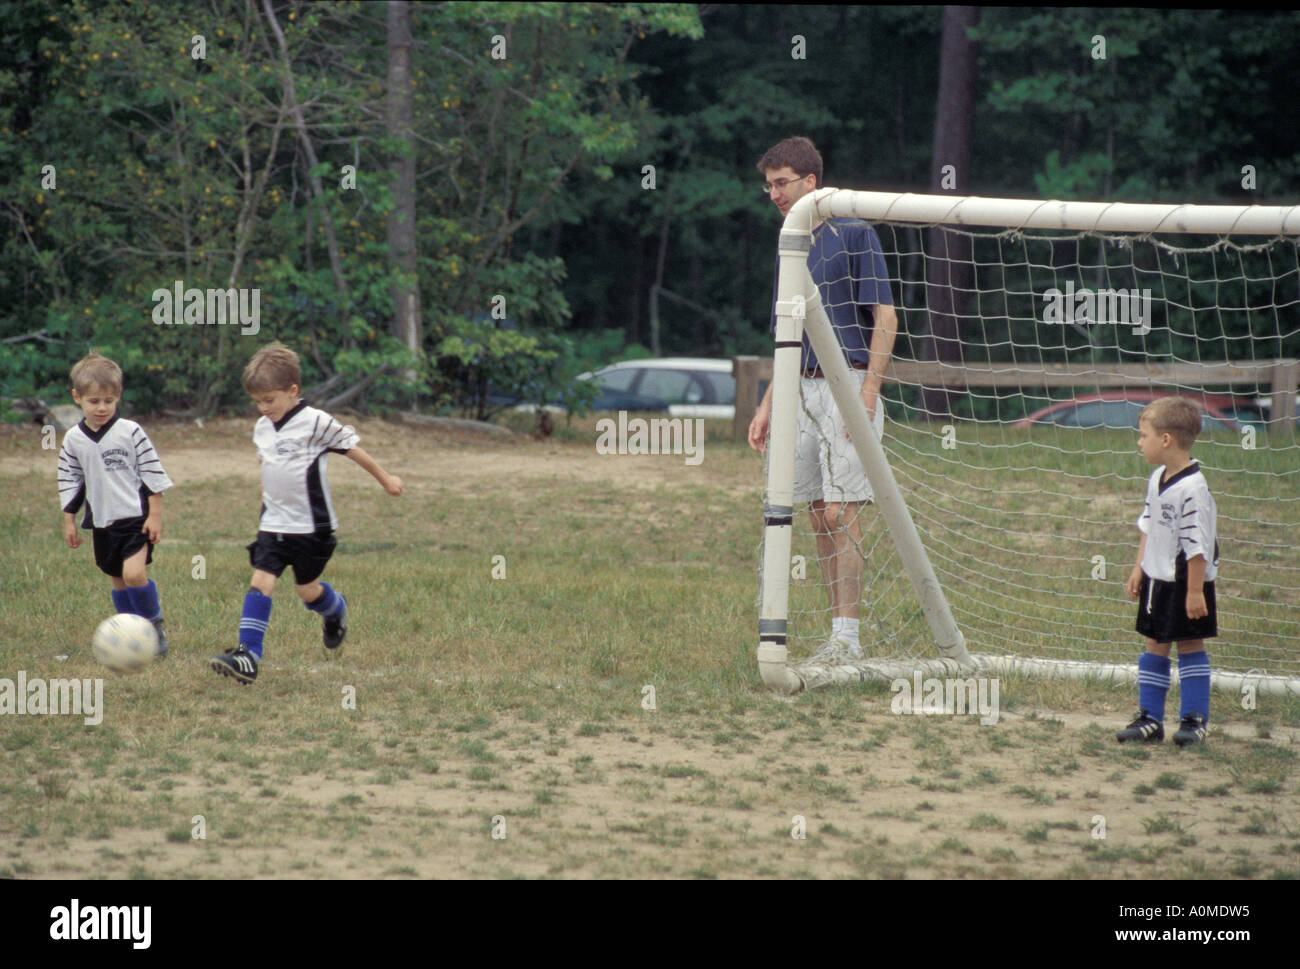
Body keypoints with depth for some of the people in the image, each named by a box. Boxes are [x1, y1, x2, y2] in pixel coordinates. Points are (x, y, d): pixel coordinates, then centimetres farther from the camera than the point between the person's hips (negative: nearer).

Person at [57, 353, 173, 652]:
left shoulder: (131, 432, -8)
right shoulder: (73, 440, 2)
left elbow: (152, 474, -4)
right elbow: (68, 482, 12)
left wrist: (155, 515, -6)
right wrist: (69, 521, 11)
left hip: (136, 517, -4)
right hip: (102, 523, 4)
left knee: (134, 573, -20)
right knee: (118, 581, 10)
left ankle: (155, 626, -1)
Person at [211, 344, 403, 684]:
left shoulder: (315, 423, -12)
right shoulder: (262, 429, 6)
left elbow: (351, 448, -1)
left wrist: (385, 478, 10)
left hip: (311, 527, -5)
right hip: (273, 525, 5)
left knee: (308, 590, 5)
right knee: (260, 582, -10)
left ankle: (335, 610, 41)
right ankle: (247, 657, -16)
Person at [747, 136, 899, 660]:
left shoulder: (855, 234, -5)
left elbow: (885, 317, -8)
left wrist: (868, 394, -16)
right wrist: (767, 407, 16)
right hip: (804, 389, 7)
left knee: (840, 513, -11)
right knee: (820, 519, 5)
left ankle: (847, 636, -10)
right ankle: (837, 635, 9)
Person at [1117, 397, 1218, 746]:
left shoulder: (1192, 488, -23)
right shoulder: (1158, 479, 4)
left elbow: (1197, 544, -22)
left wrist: (1195, 590, -20)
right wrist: (1139, 568, 18)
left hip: (1186, 582, -8)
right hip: (1157, 578, 8)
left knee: (1190, 646, 2)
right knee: (1154, 646, 11)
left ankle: (1194, 718, 11)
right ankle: (1149, 718, 17)